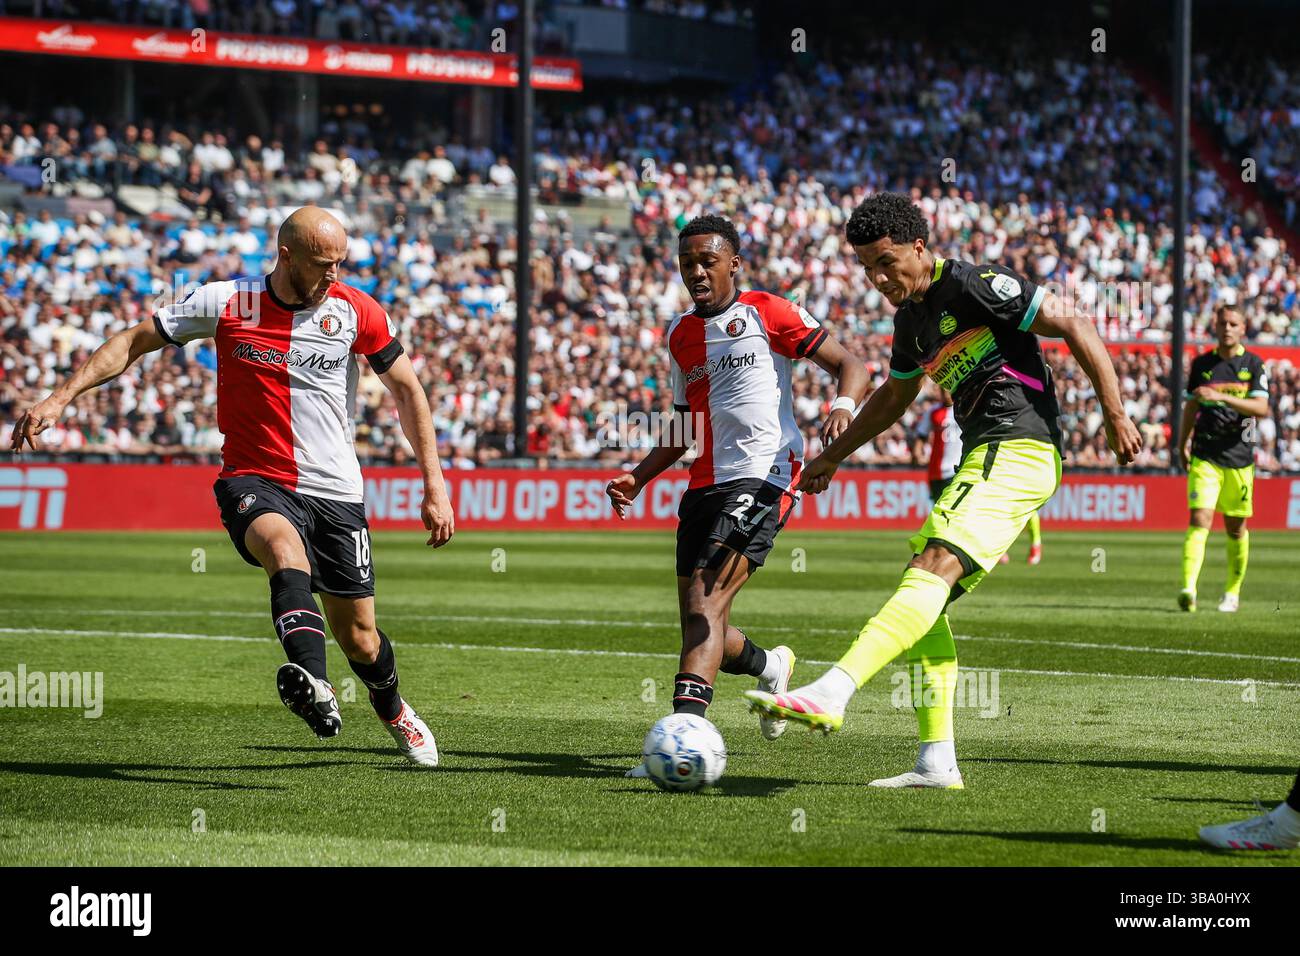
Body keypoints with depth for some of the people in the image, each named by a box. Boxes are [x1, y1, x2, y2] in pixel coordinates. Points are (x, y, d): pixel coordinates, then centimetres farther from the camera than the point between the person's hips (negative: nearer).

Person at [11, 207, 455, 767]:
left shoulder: (356, 312, -1)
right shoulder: (225, 303, -5)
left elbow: (407, 389, 10)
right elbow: (135, 342, 4)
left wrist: (434, 485, 6)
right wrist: (62, 397, -6)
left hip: (335, 492, 2)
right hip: (255, 483, -2)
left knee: (358, 637, 7)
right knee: (286, 548, -37)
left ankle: (394, 712, 42)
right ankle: (315, 688, -60)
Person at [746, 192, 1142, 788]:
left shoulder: (973, 285, -8)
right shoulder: (912, 316, 18)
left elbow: (1073, 326, -9)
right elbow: (894, 397, 37)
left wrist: (1115, 415, -12)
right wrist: (834, 456, 40)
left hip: (1018, 451, -10)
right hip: (984, 459, 10)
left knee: (935, 567, -24)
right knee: (923, 598, 5)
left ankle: (830, 694, -40)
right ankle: (937, 764, 5)